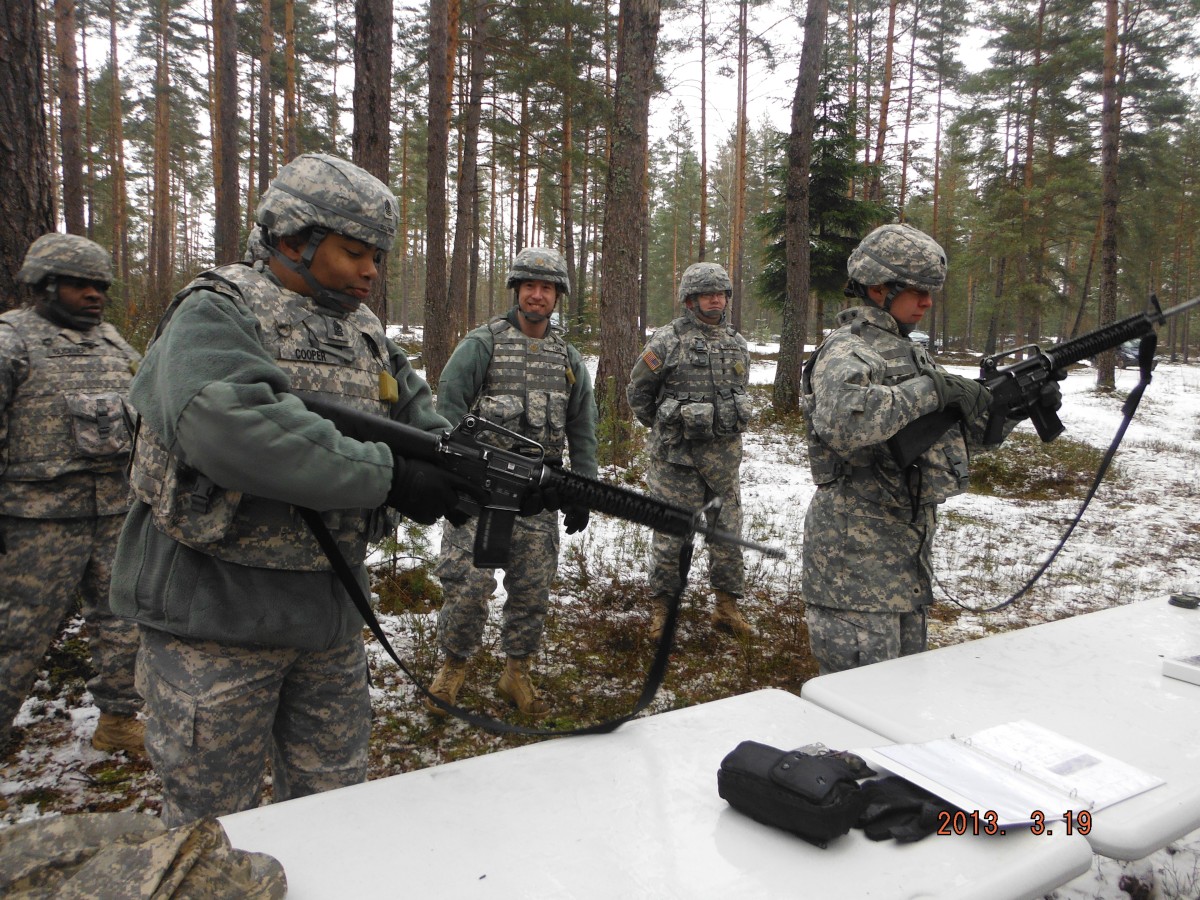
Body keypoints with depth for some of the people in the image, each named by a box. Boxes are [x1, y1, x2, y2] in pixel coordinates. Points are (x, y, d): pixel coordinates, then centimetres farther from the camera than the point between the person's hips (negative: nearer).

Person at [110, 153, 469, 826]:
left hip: (330, 616, 7)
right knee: (211, 819, 11)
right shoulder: (217, 313, -13)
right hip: (217, 618, -6)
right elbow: (230, 426, -32)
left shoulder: (366, 334, 10)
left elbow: (427, 425, 9)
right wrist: (388, 475, -30)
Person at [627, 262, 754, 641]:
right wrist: (661, 427, 8)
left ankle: (727, 606, 23)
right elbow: (638, 389, 1)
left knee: (728, 528, 10)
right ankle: (661, 606, 15)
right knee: (673, 529, 1)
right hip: (678, 455, -5)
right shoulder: (670, 339, -7)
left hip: (725, 453, 5)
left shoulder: (737, 342, 9)